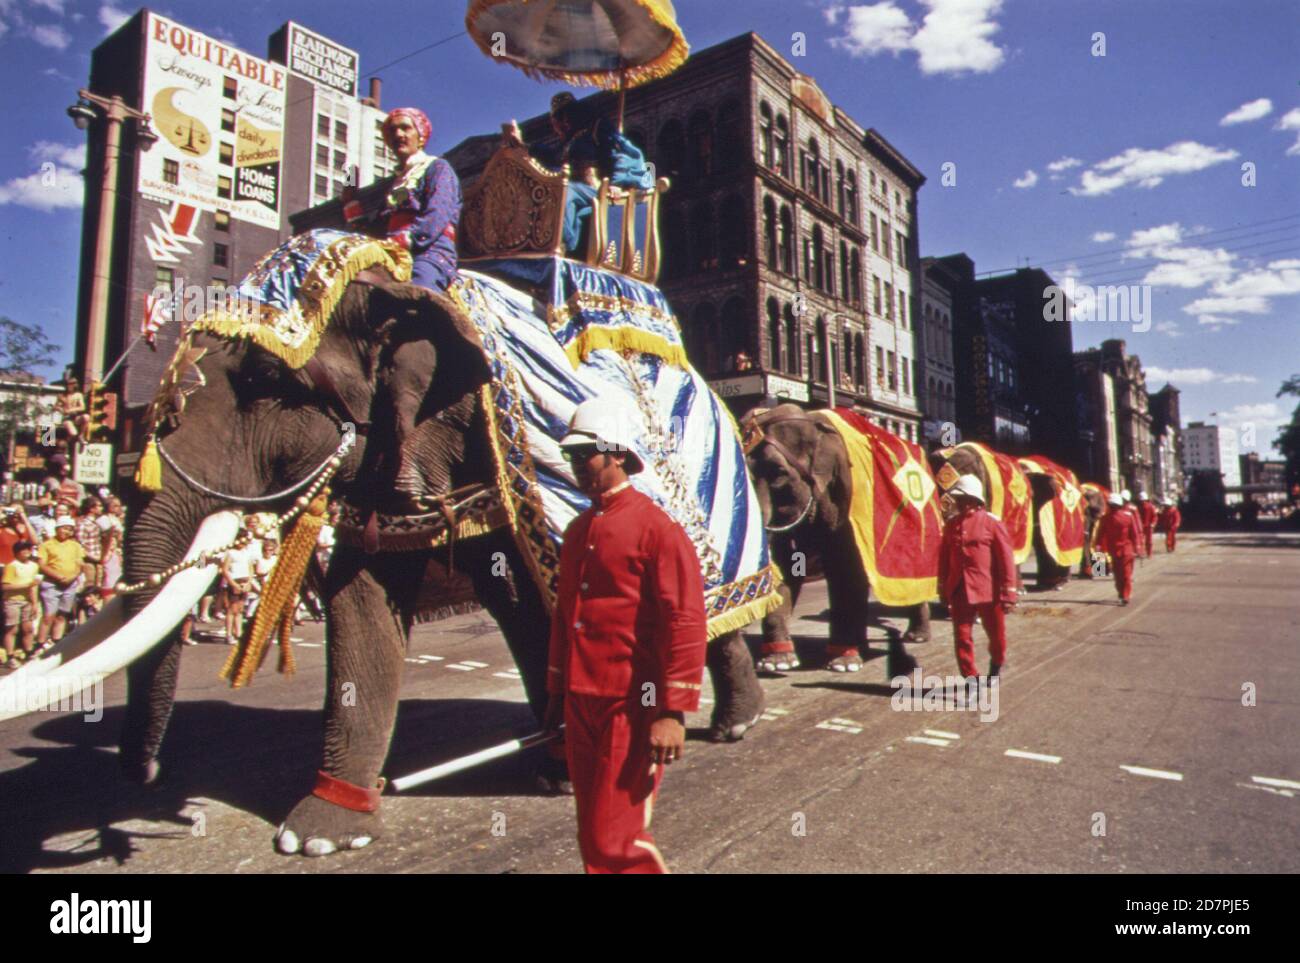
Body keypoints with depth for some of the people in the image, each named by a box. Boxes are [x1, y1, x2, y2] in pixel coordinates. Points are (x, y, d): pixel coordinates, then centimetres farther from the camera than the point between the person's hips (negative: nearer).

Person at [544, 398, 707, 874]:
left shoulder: (655, 526, -12)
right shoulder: (578, 530, 12)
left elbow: (685, 623, -16)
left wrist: (674, 711, -18)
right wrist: (557, 691, 20)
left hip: (632, 707, -8)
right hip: (581, 704, 8)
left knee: (614, 839, -2)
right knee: (593, 836, 17)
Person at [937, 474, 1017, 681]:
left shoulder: (992, 522, -9)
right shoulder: (951, 524, 4)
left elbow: (1006, 558, -9)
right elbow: (944, 557, 11)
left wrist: (1008, 592, -10)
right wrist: (944, 588, 13)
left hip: (988, 591, -3)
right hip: (959, 591, 3)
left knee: (996, 634, 15)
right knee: (962, 636, 3)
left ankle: (996, 664, 44)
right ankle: (971, 678, 16)